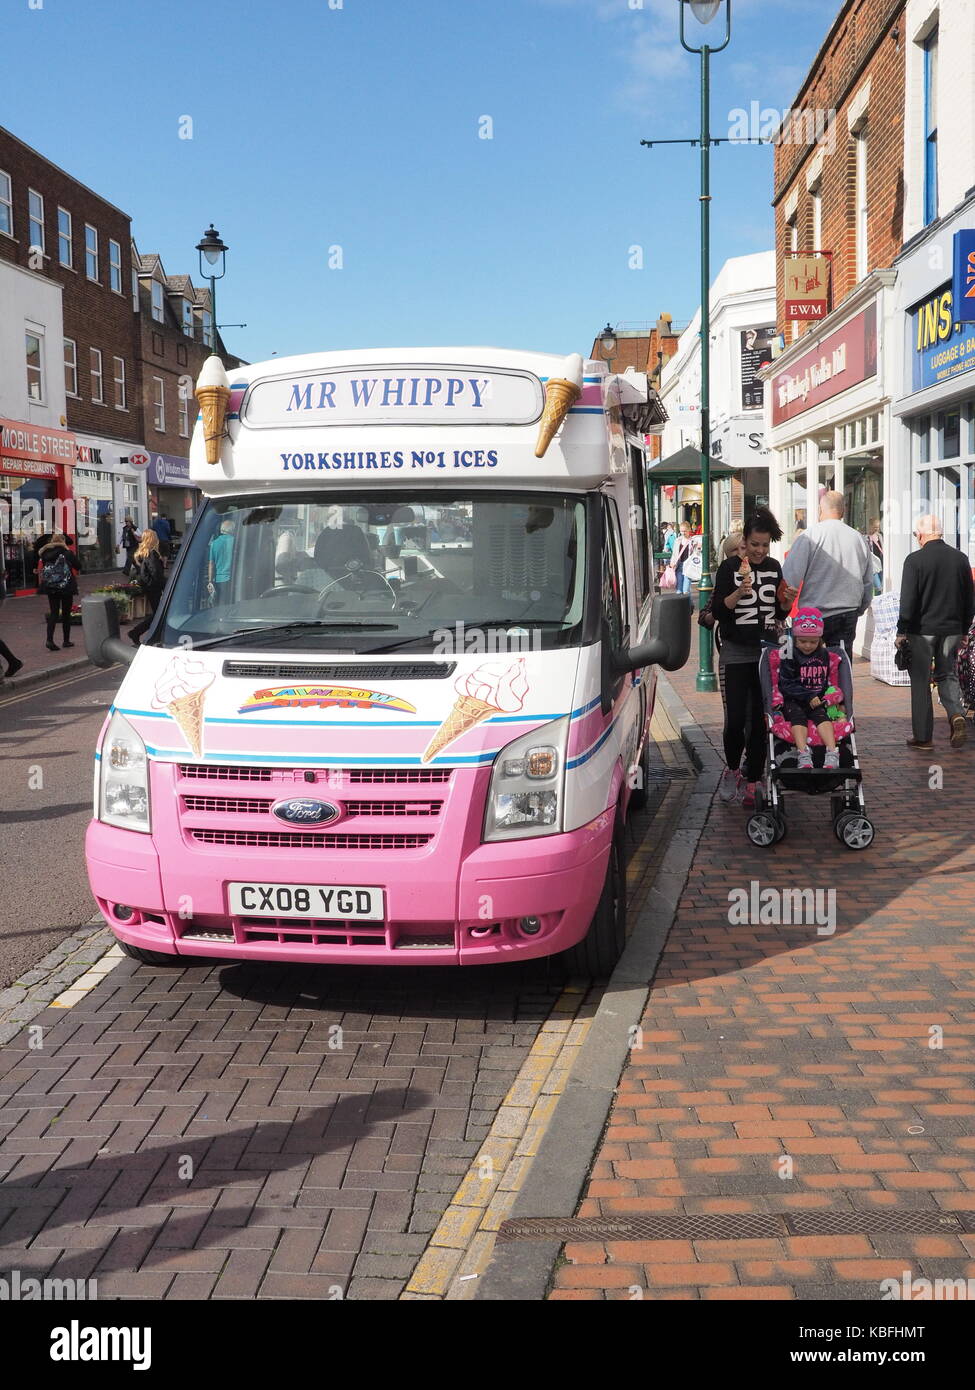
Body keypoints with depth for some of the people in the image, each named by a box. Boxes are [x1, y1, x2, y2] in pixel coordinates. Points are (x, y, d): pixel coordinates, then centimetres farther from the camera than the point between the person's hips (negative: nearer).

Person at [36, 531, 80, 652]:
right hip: (66, 587, -2)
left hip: (51, 588, 2)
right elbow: (78, 566, -3)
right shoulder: (67, 553, -10)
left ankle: (50, 639, -9)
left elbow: (40, 569, 0)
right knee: (66, 614, 9)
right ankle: (66, 640, 15)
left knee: (53, 613, 7)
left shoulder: (45, 553, -2)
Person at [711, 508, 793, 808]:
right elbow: (718, 611, -7)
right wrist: (739, 593, -22)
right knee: (735, 718, -8)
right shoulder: (730, 567, -2)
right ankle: (732, 768, 18)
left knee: (761, 718, 0)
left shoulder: (774, 567, 10)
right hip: (737, 652, -3)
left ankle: (751, 781, 8)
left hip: (767, 650, 3)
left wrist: (788, 601, -3)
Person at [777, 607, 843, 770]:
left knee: (821, 715, -26)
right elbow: (786, 685, -9)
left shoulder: (823, 654, 11)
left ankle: (832, 754, -43)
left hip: (817, 700, 3)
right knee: (797, 716, -31)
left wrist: (829, 696, 5)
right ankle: (804, 756, -48)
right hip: (794, 700, -3)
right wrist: (808, 696, -16)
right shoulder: (789, 656, -4)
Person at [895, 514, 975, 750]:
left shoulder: (915, 560, -12)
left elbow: (908, 600, -13)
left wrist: (901, 631, -5)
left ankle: (923, 737, 8)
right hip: (952, 629, 4)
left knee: (921, 682, 4)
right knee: (947, 675, 18)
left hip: (923, 629, -4)